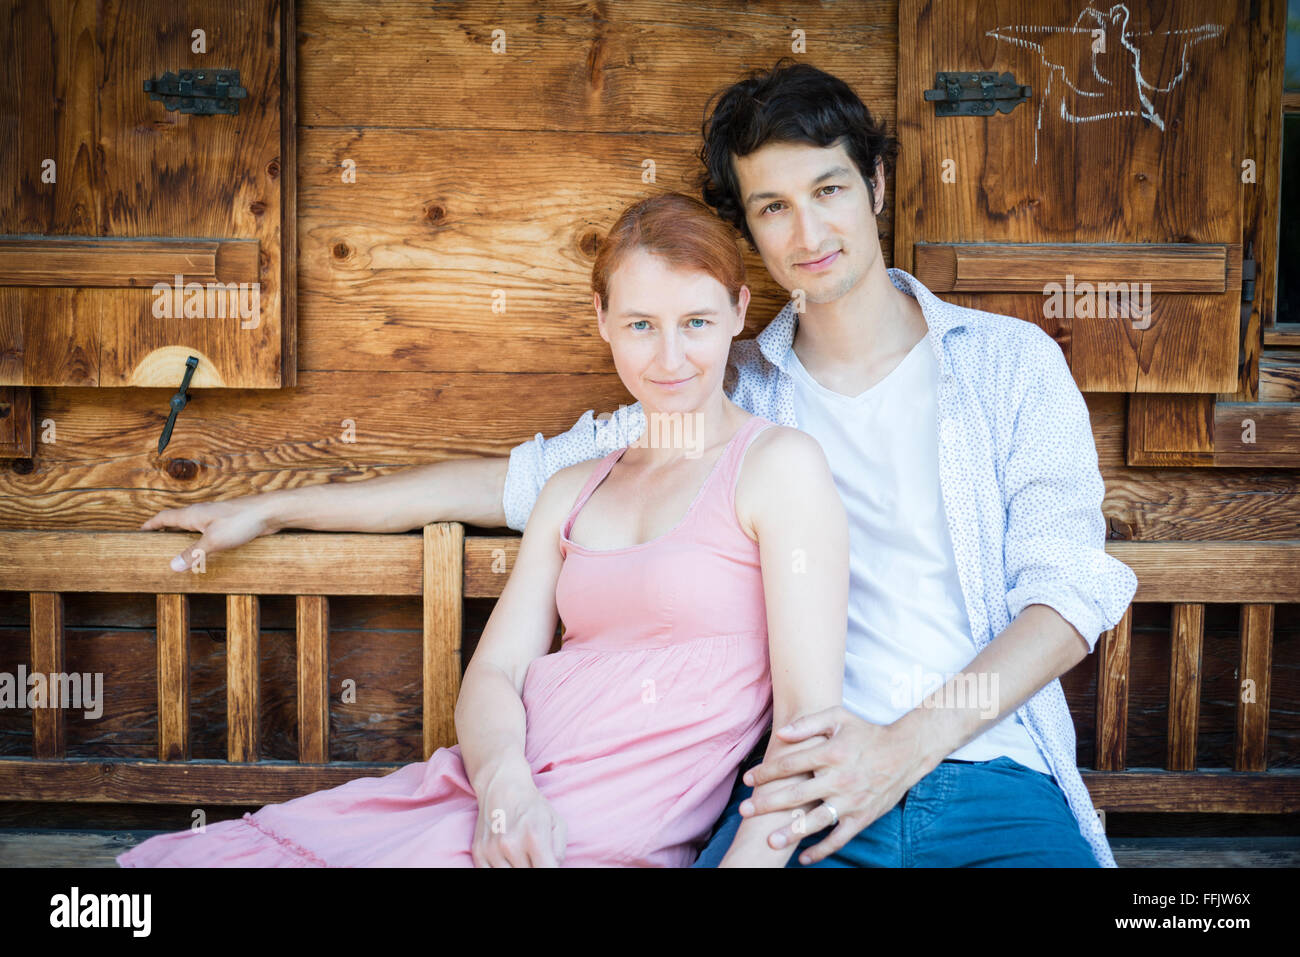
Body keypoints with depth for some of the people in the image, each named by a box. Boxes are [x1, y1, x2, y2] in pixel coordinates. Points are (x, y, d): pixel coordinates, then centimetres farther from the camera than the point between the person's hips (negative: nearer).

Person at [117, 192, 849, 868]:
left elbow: (811, 720, -8)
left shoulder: (781, 464, -1)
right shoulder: (572, 490, 18)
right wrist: (504, 786, -12)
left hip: (610, 844, -6)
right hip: (480, 804, 6)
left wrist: (747, 859, -22)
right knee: (183, 857, -6)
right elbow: (494, 670, 9)